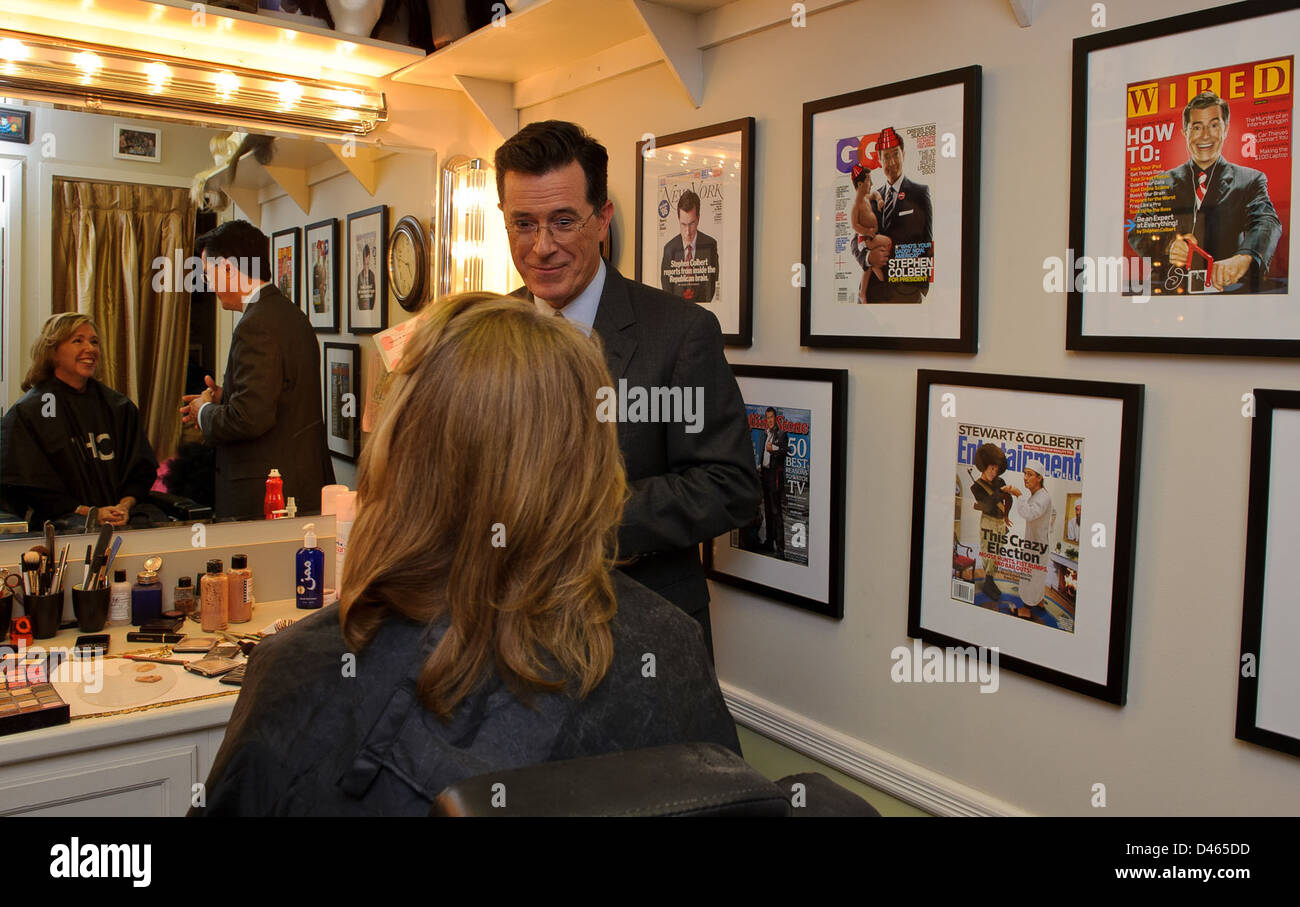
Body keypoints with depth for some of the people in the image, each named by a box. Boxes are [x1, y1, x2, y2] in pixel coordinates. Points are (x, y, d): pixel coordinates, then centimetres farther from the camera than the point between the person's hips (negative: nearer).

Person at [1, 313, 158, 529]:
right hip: (63, 518, -4)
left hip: (121, 509, 5)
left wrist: (125, 506, -8)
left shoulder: (119, 406, 16)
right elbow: (31, 486, -1)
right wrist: (90, 512, -13)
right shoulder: (26, 412, 5)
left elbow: (140, 471, 13)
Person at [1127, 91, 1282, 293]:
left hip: (1229, 290, -3)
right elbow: (1136, 233, 10)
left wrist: (1244, 258, -29)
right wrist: (1167, 246, -13)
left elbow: (1266, 223, -6)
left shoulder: (1251, 181, 11)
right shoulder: (1163, 183, 17)